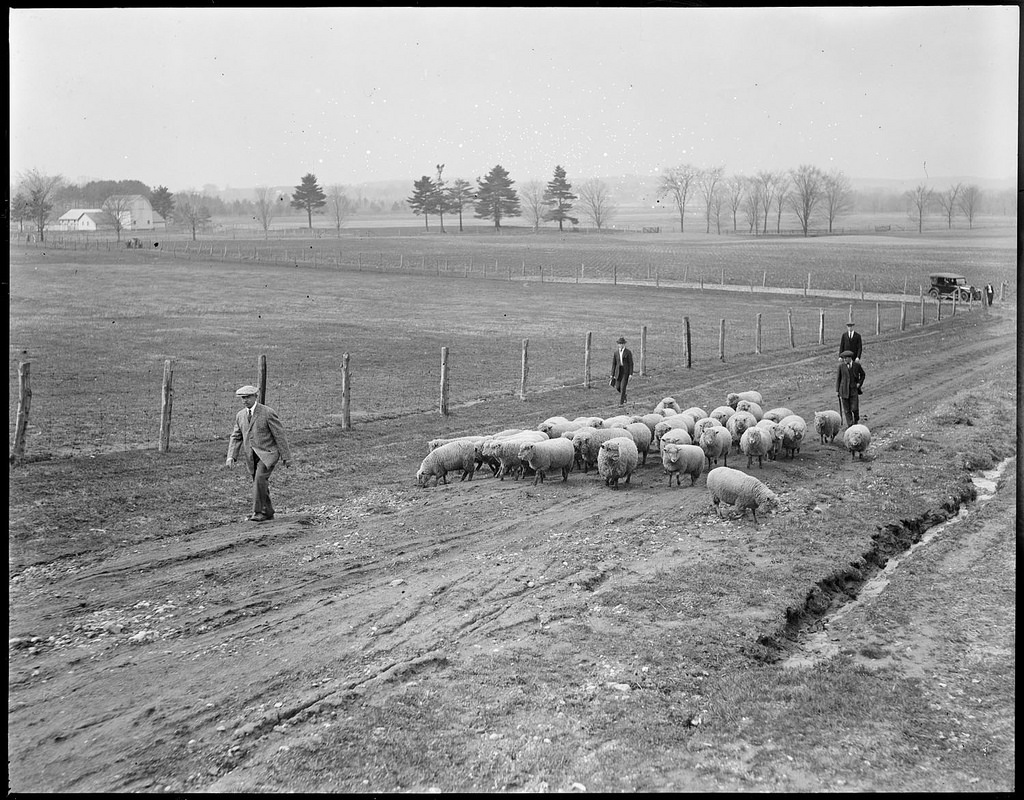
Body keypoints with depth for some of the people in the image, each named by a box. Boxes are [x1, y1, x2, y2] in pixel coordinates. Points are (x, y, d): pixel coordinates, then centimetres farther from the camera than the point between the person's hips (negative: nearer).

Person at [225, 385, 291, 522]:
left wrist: (285, 456, -8)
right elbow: (236, 438, 11)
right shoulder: (240, 415, 10)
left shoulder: (268, 413, -9)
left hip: (267, 454, -6)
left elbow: (280, 435, -7)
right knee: (260, 485, 9)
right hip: (251, 456, 6)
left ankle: (258, 512, -17)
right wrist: (231, 456, -4)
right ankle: (268, 513, 24)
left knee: (260, 479, -24)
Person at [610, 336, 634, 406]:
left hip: (626, 371, -4)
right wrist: (612, 375, 5)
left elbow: (631, 363, -6)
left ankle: (621, 402, -3)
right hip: (618, 371, 4)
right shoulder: (616, 352, 6)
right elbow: (614, 364, 8)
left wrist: (631, 374, -12)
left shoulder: (628, 352, -6)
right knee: (617, 387, 2)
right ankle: (624, 395, 33)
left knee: (623, 386, -11)